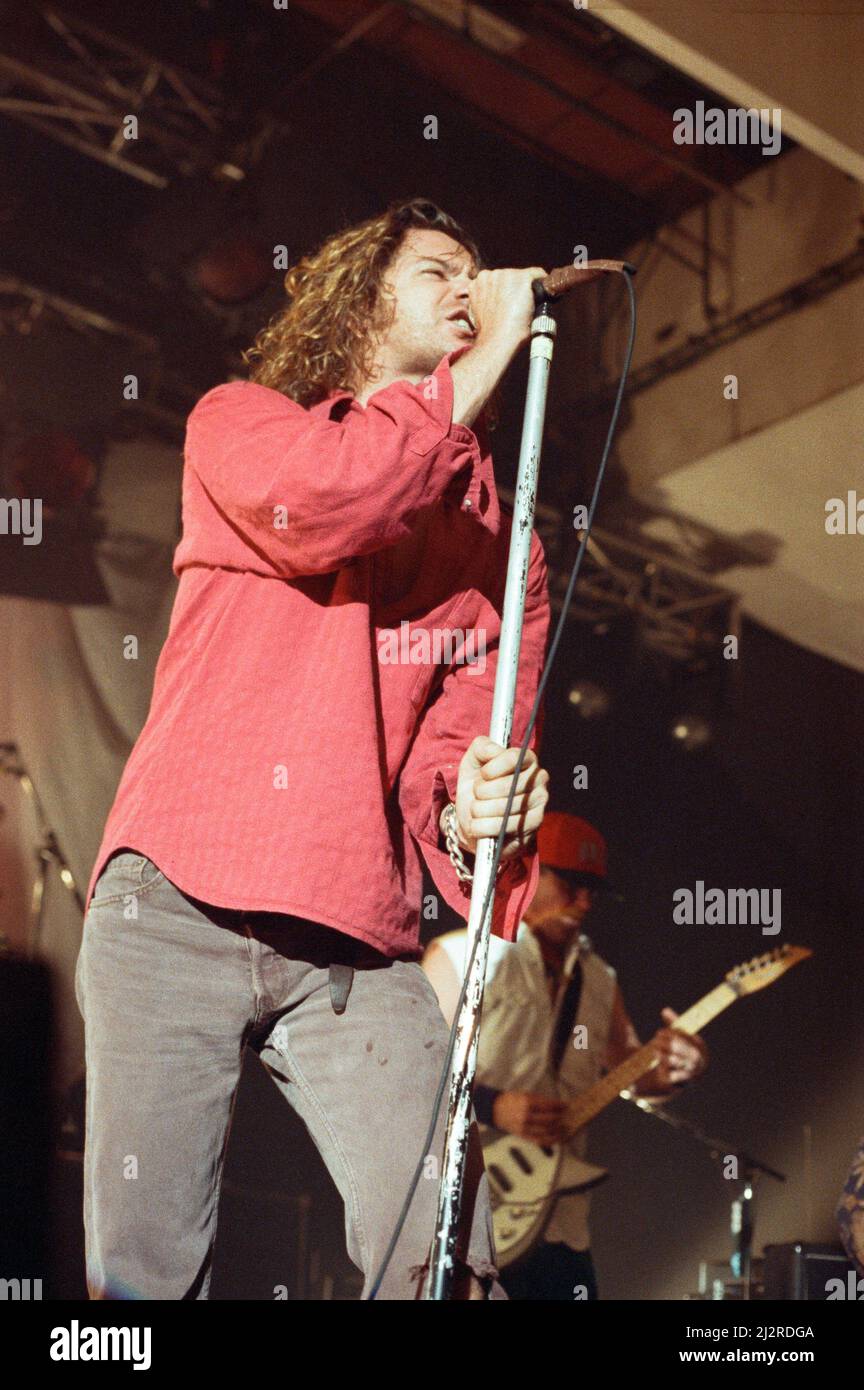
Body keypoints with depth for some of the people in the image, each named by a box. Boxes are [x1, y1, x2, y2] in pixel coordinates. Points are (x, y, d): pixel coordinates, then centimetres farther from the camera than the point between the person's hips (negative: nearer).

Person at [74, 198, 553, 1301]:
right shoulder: (240, 422, 8)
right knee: (146, 1271, -5)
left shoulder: (495, 534, 17)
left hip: (359, 947, 3)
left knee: (447, 1261, -9)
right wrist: (493, 352, -9)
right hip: (179, 908, -3)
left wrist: (473, 813, -15)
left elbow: (463, 743, 9)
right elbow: (317, 501, -18)